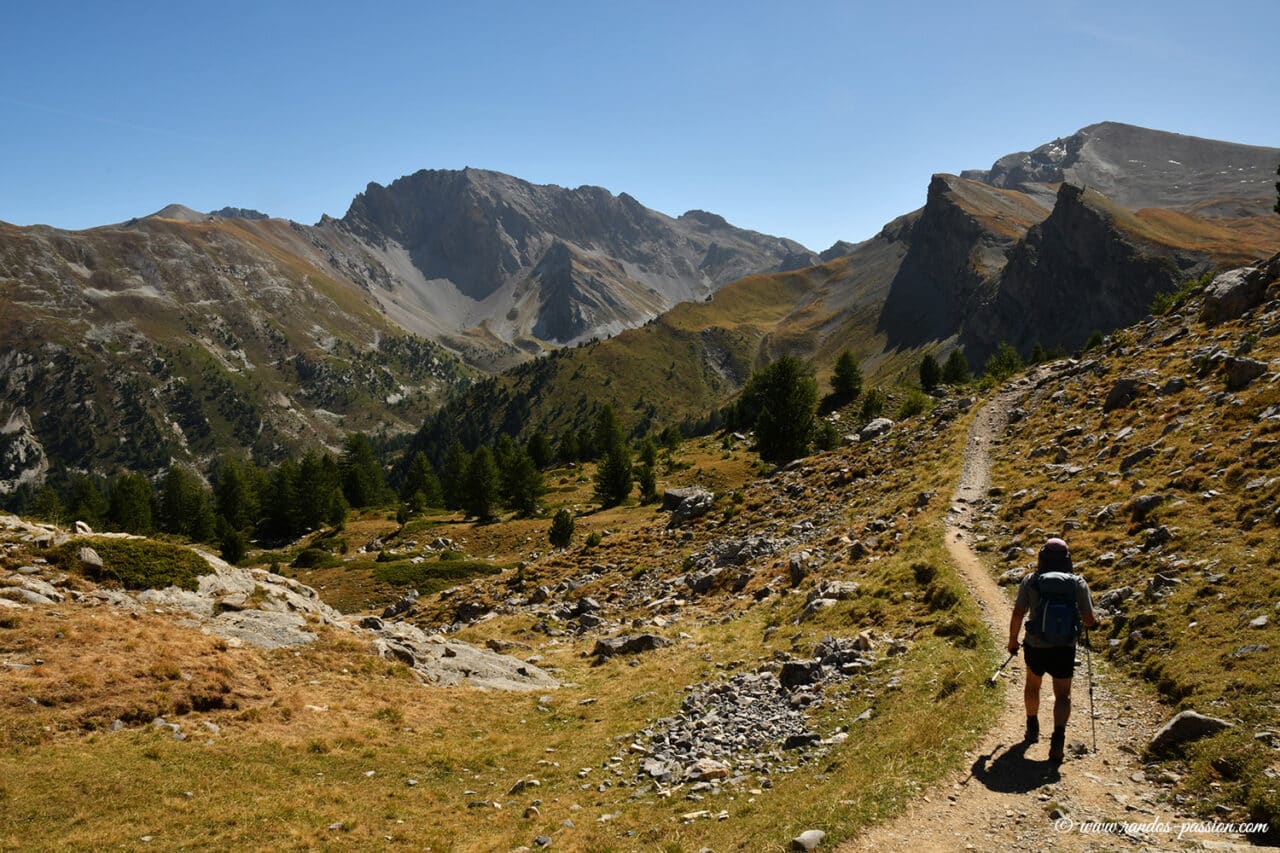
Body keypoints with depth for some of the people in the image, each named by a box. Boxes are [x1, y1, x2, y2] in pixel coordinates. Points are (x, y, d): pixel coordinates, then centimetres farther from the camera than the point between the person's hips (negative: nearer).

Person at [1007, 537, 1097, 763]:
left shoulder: (1030, 581, -6)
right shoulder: (1078, 583, -6)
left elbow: (1018, 614, -8)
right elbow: (1089, 620, -5)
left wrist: (1012, 640, 6)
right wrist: (1094, 621, 19)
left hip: (1035, 647, 1)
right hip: (1064, 648, -1)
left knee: (1032, 685, 26)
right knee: (1063, 695, 10)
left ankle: (1032, 728, 39)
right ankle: (1058, 738, -9)